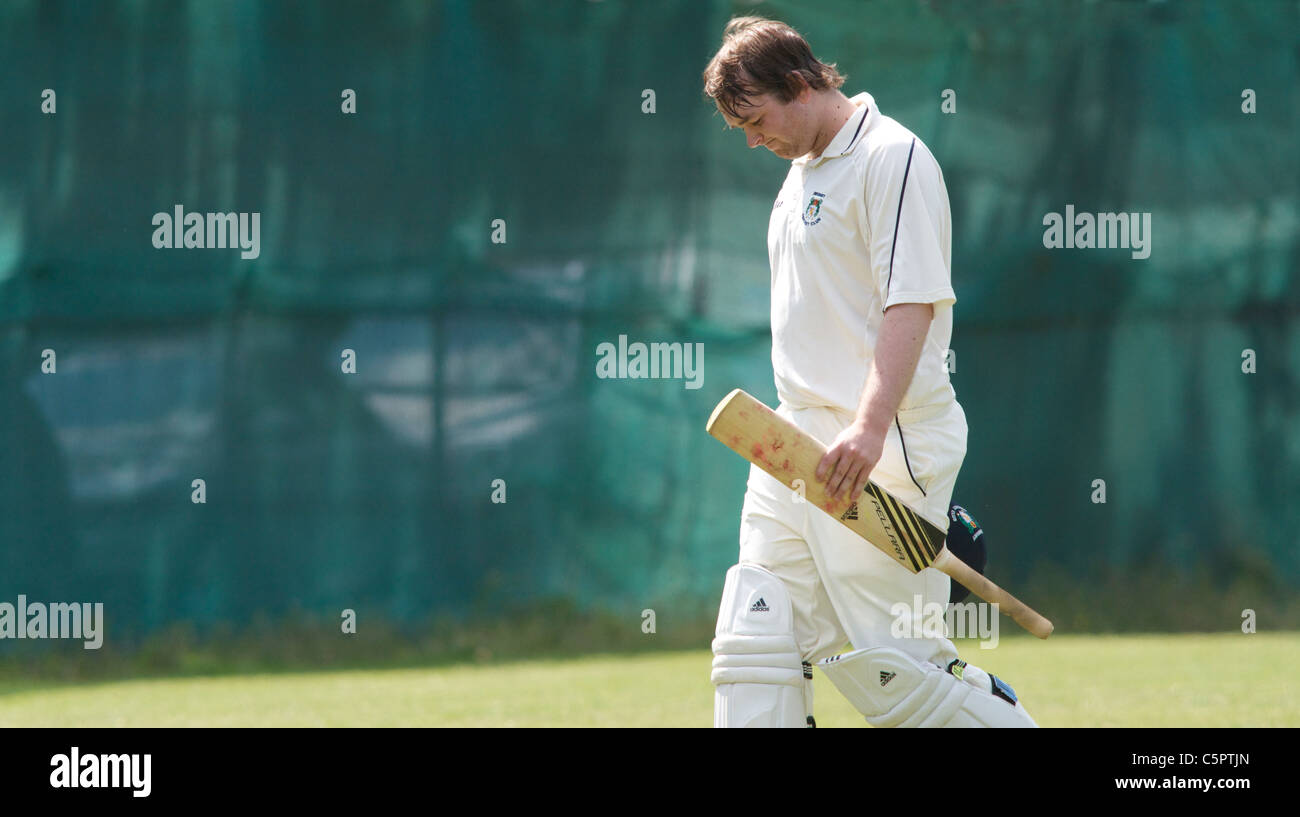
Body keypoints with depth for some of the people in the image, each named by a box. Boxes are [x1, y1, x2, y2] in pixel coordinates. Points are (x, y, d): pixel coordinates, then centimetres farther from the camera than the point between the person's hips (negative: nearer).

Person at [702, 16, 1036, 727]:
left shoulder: (892, 157, -10)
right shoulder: (801, 173, 19)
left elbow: (912, 303, -21)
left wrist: (871, 427, -31)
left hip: (883, 453, -9)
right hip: (798, 442, 9)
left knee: (880, 664, -12)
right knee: (754, 648, 1)